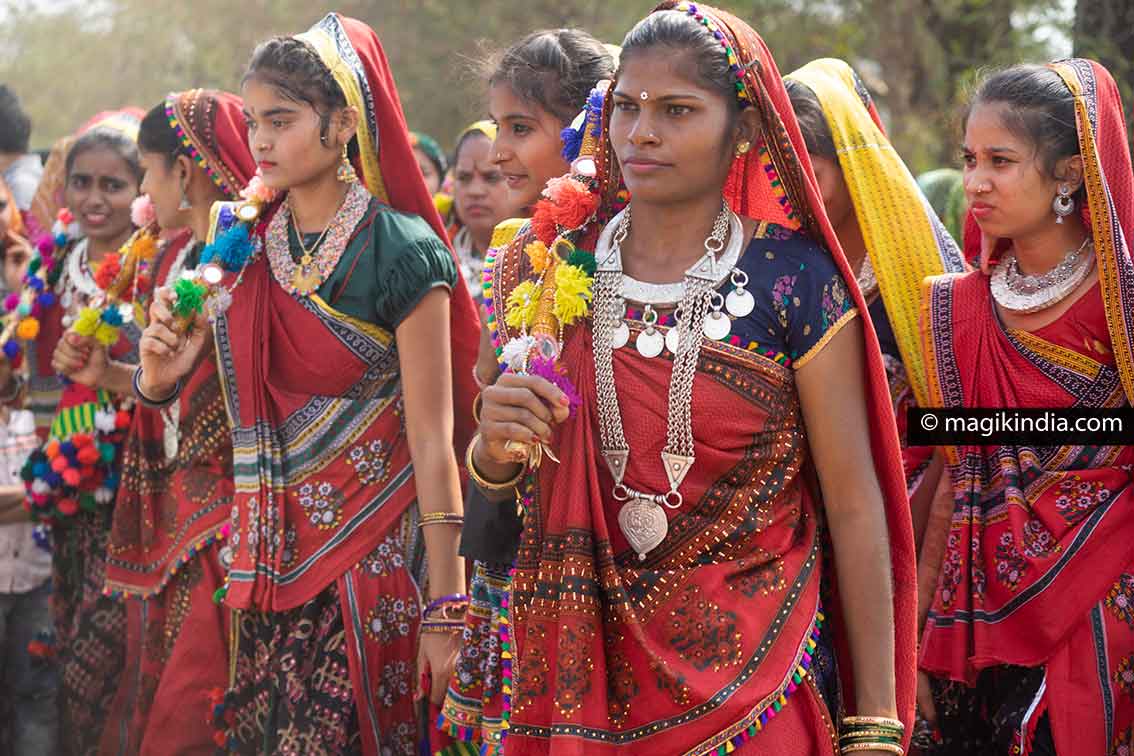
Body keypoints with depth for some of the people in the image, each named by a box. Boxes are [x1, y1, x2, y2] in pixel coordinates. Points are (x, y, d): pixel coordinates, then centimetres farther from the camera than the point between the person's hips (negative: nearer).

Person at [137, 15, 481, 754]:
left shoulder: (402, 254, -10)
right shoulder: (241, 243, 7)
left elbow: (434, 441, -11)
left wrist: (445, 607, -13)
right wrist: (160, 379, -11)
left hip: (369, 552, -5)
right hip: (265, 548, 5)